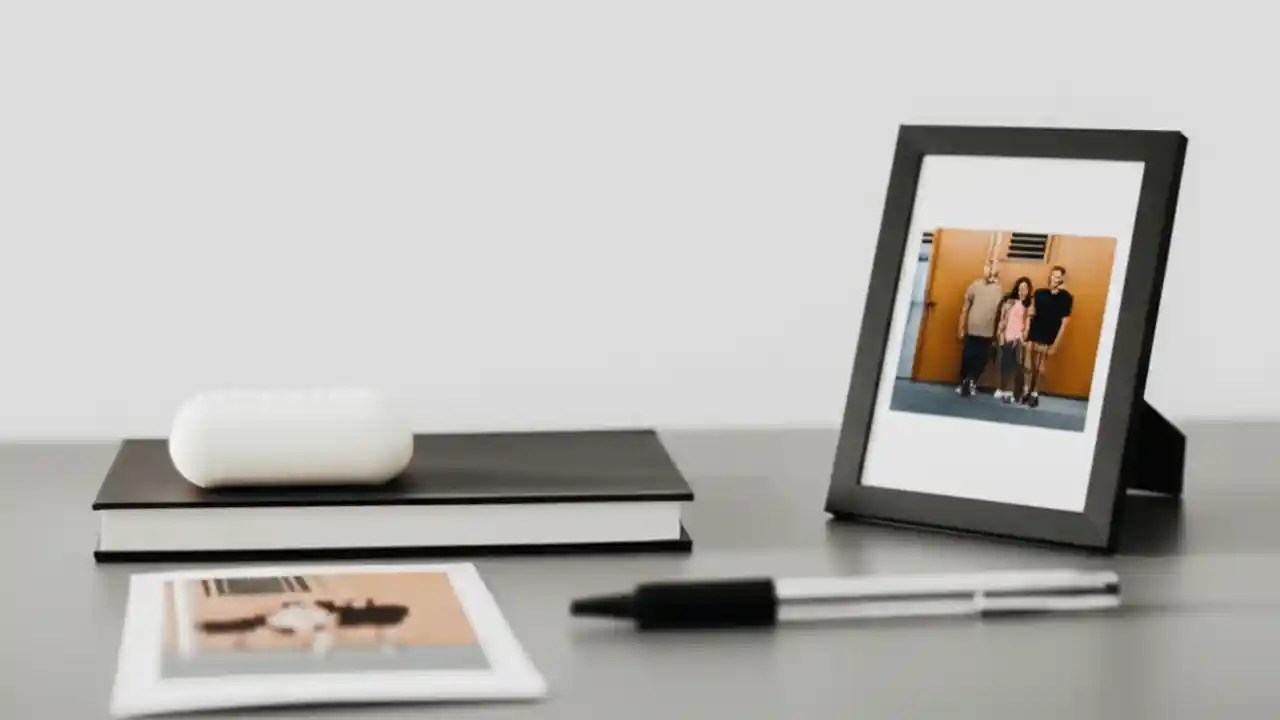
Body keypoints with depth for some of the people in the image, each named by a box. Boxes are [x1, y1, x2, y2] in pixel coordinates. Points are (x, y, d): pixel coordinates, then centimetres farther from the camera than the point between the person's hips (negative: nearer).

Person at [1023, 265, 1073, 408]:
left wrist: (1055, 344, -9)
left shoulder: (1066, 298, -6)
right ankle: (1027, 391, 20)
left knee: (1040, 368, 4)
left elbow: (1064, 323, -6)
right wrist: (1025, 333, -3)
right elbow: (1031, 314, 5)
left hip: (1048, 339, -2)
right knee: (1029, 366, 5)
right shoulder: (1039, 293, 2)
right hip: (1033, 336, 2)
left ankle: (1035, 394, 16)